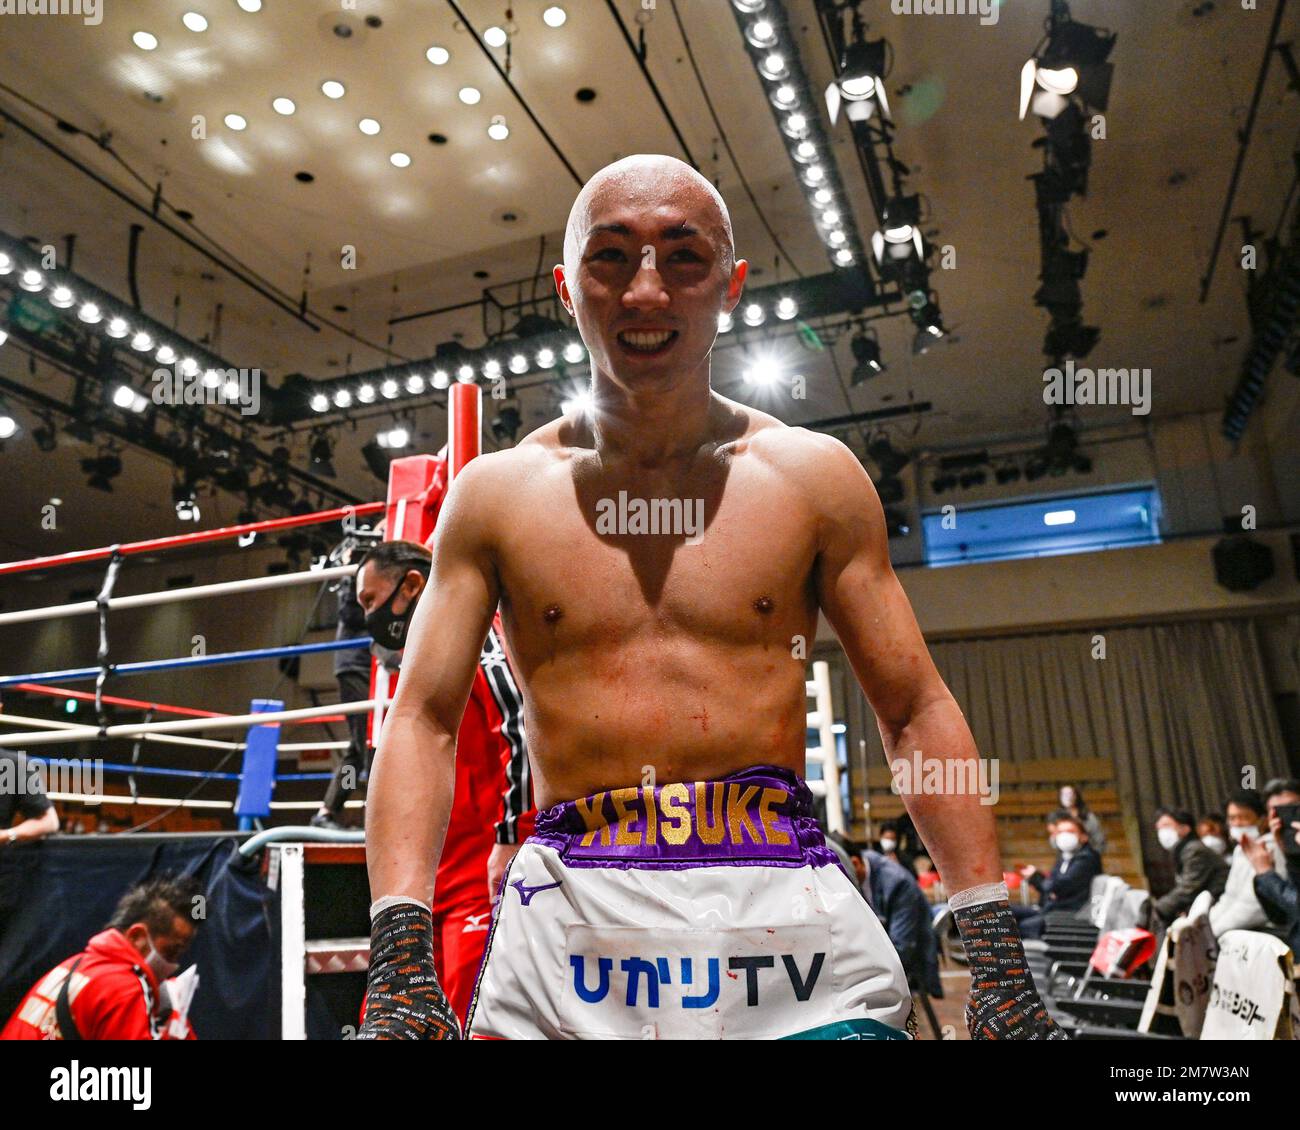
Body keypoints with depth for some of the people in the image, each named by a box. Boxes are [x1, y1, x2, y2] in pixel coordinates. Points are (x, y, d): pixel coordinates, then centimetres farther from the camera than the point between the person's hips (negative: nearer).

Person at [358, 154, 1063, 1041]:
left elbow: (917, 713, 6)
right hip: (567, 933, 1)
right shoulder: (497, 493, 4)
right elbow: (422, 720, 3)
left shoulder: (815, 477, 4)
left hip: (787, 918, 0)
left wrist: (997, 952, 0)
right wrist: (400, 951, -9)